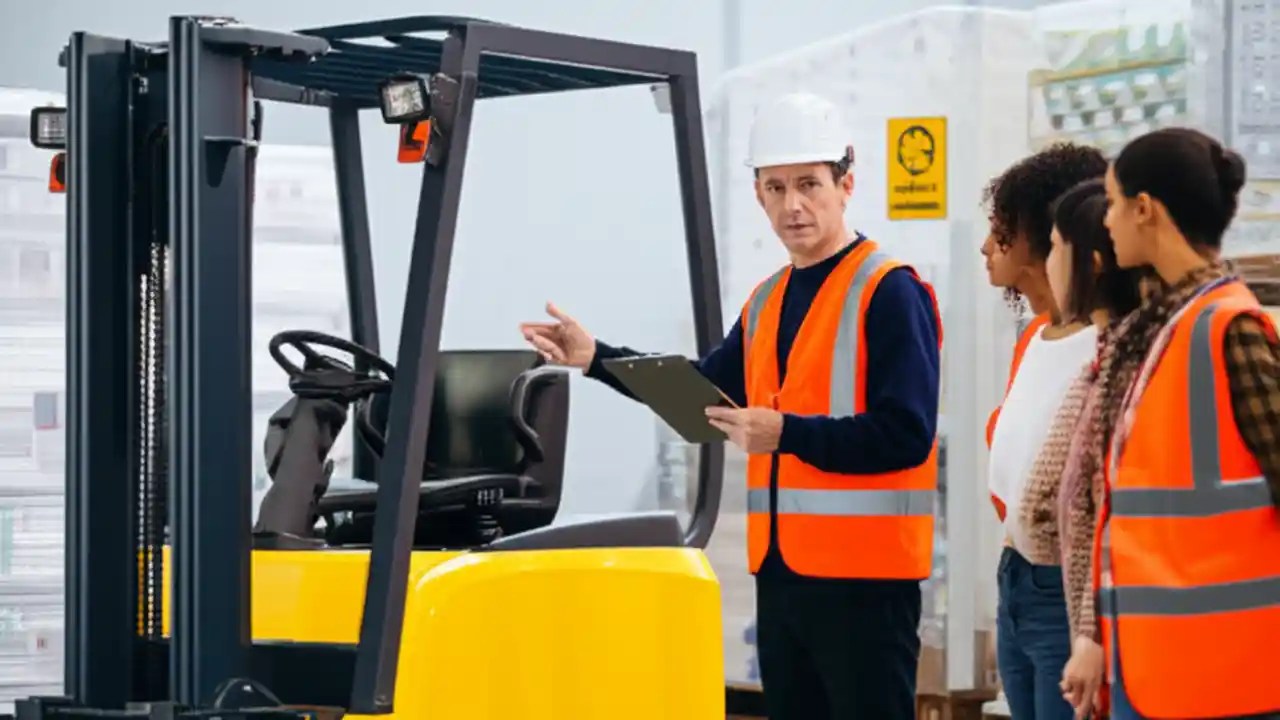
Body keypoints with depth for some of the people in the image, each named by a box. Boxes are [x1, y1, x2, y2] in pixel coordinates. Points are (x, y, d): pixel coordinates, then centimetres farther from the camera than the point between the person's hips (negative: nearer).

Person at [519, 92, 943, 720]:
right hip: (781, 569, 8)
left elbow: (906, 434, -18)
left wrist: (787, 434, -23)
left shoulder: (890, 292, -10)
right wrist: (597, 359, 17)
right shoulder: (766, 302, 15)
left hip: (864, 576, -8)